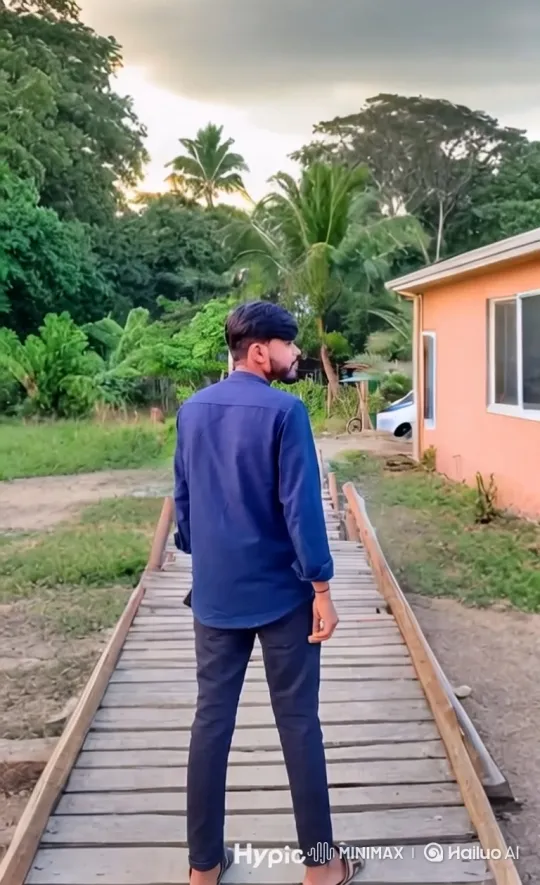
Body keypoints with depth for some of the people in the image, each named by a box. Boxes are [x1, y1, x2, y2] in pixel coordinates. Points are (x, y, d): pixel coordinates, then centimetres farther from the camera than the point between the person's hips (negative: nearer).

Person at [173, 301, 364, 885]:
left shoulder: (192, 410, 5)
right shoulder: (284, 411, -15)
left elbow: (183, 499, 12)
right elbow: (301, 506, -17)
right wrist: (321, 587, -10)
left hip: (215, 594, 6)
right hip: (281, 593, -5)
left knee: (212, 719, 11)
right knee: (298, 722, 7)